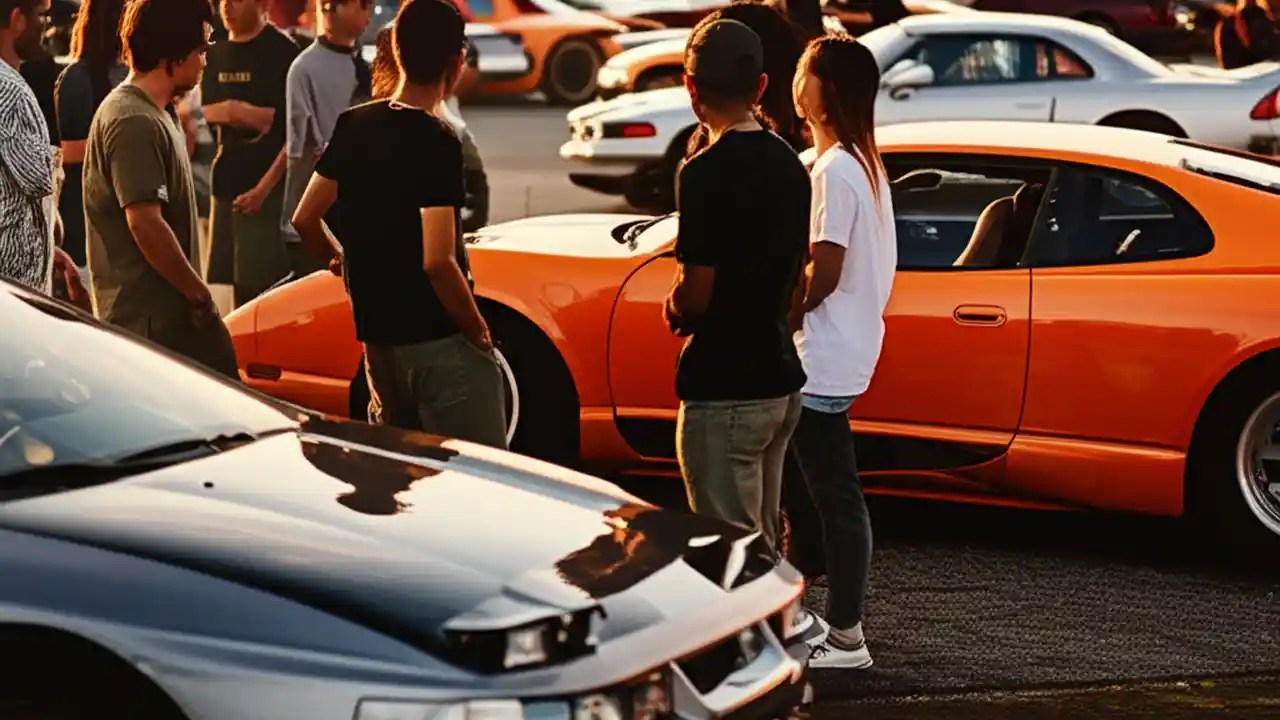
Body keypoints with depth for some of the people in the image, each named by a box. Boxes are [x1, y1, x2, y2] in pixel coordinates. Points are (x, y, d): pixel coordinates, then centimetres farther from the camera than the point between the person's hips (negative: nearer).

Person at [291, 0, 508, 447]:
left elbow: (305, 219, 10)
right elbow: (438, 261, -24)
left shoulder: (354, 126, 4)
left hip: (377, 339, 8)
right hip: (440, 343, -8)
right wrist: (477, 330, -11)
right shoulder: (436, 142, -17)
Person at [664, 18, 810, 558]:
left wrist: (674, 310, 2)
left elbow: (696, 294, -18)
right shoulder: (788, 164, 8)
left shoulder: (706, 172, -17)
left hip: (723, 390, -8)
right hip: (779, 379, 8)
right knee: (761, 545, 18)